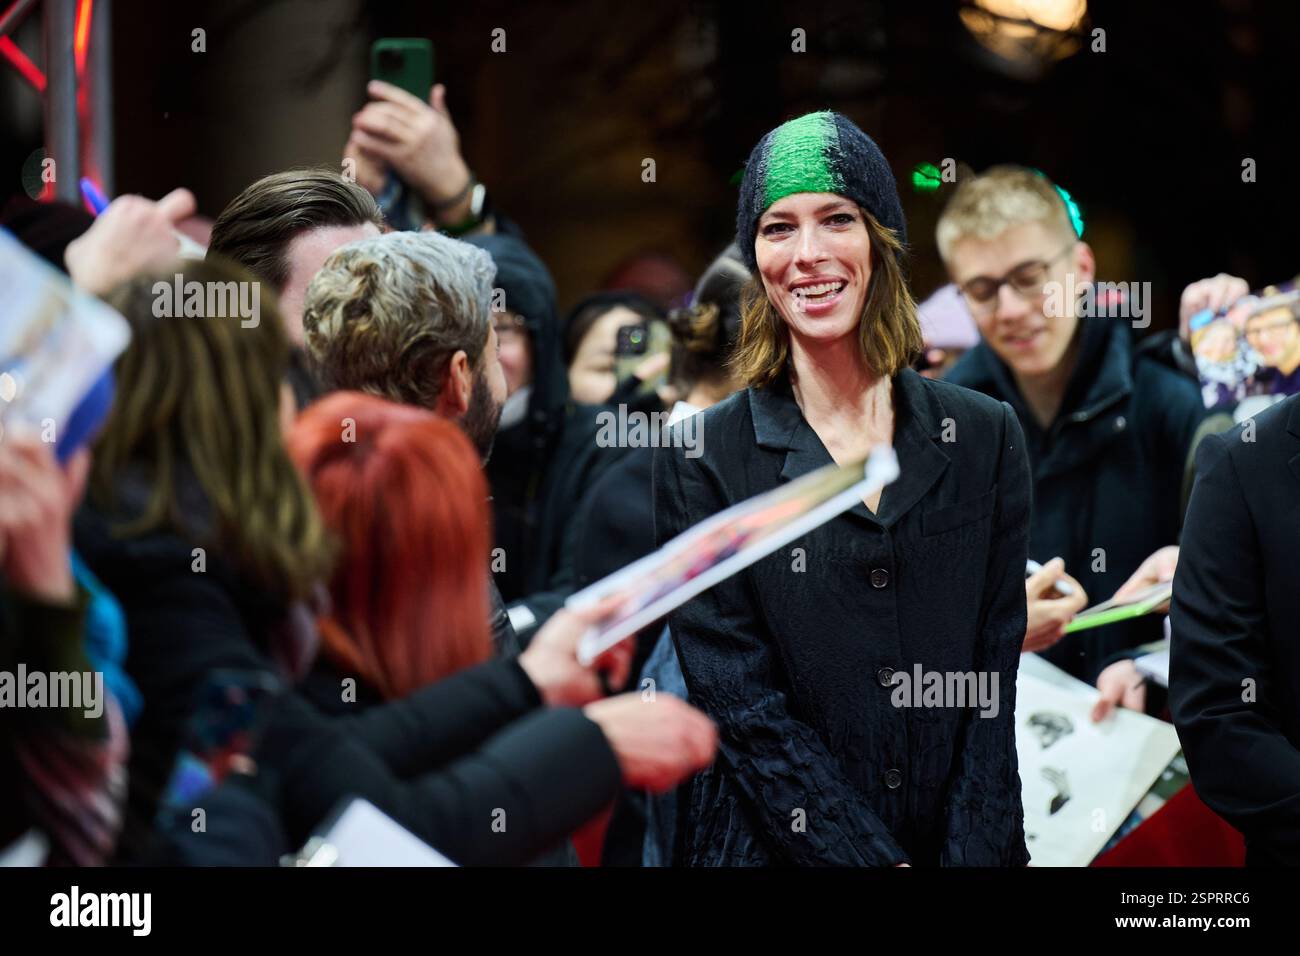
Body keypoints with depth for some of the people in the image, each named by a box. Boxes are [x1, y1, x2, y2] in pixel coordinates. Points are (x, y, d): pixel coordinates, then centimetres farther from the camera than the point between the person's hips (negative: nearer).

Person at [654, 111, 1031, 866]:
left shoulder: (985, 440, 1)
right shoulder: (703, 457, -6)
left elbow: (991, 690, -2)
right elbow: (742, 707, -11)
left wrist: (971, 858, -14)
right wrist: (878, 862, -18)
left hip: (967, 845, 2)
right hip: (775, 846, -2)